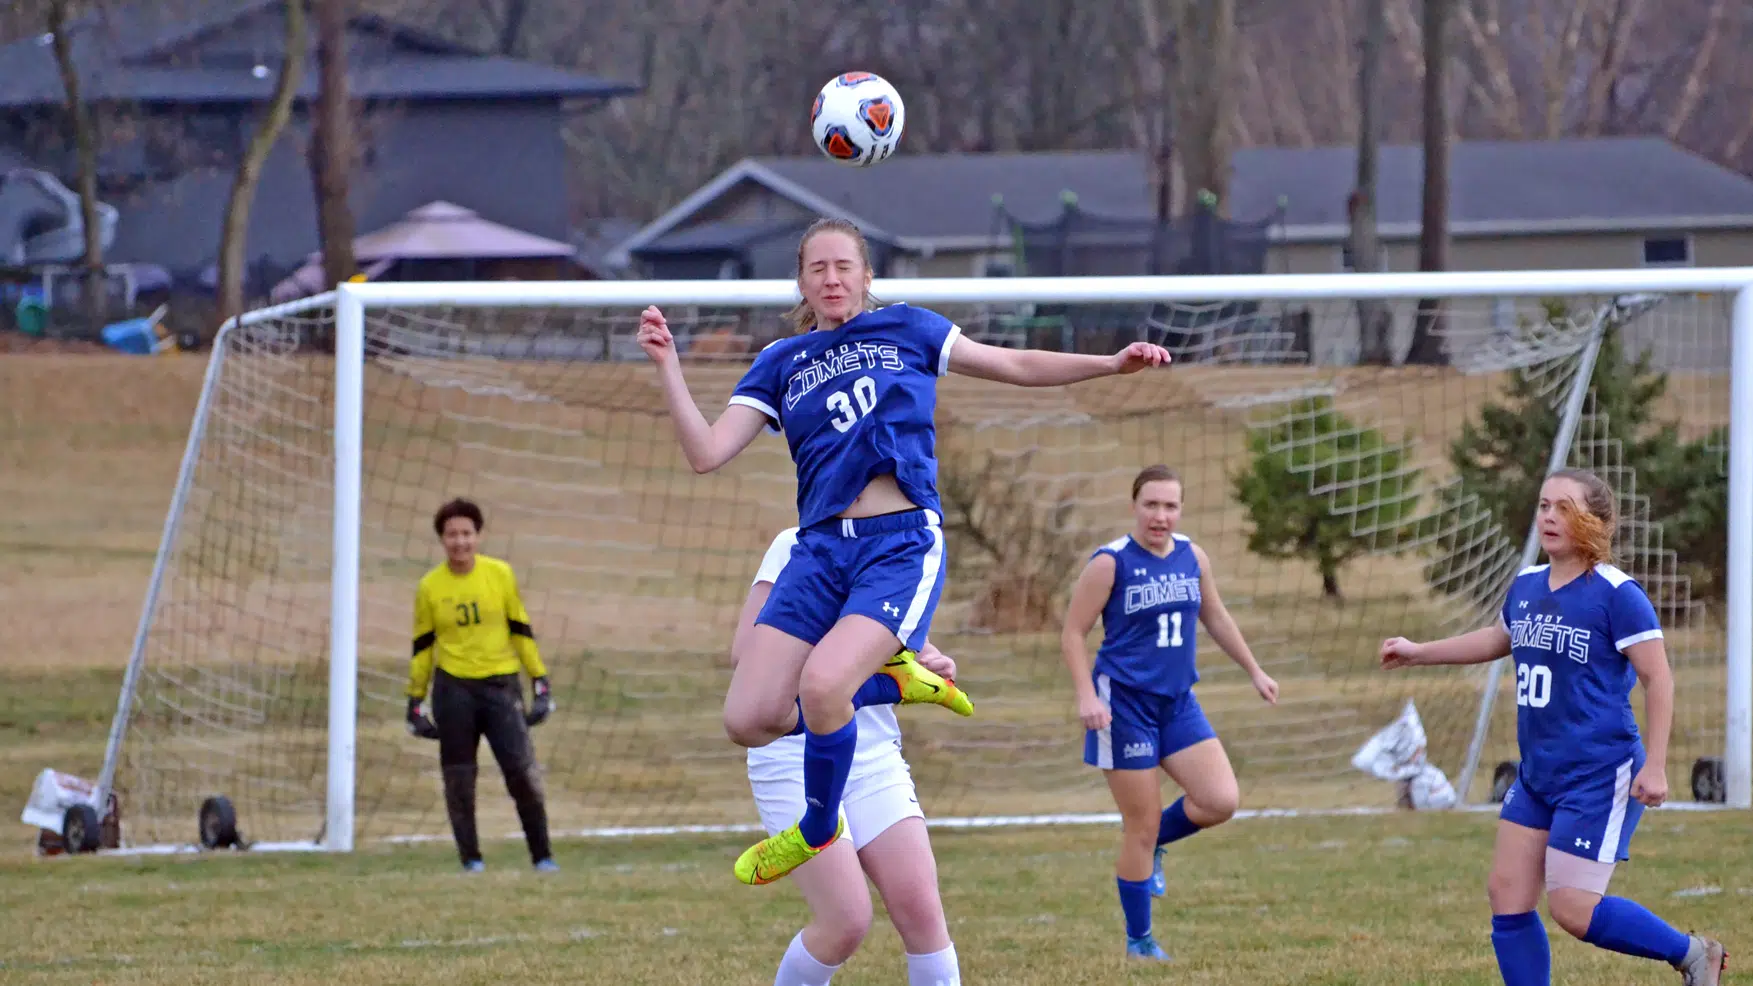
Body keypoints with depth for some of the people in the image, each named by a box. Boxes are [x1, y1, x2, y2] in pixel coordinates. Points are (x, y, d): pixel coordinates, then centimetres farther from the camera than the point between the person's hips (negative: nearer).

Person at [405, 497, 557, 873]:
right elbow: (422, 647, 9)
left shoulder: (500, 574, 2)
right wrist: (415, 702, 8)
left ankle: (542, 856, 1)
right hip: (453, 689, 1)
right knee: (458, 779, 0)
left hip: (500, 684, -1)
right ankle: (470, 857, 12)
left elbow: (521, 630, 8)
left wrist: (540, 684, 4)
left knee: (522, 769, -9)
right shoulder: (430, 587, 2)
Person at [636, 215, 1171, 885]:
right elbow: (706, 453, 6)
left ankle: (818, 828, -1)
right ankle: (889, 681, 14)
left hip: (902, 544, -4)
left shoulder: (905, 329, 11)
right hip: (822, 548, 4)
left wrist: (1112, 364, 8)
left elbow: (1017, 365, 18)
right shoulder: (781, 363, 15)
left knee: (820, 683, -28)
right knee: (750, 720, -11)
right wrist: (667, 366, -3)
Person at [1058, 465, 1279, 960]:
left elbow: (1216, 617, 22)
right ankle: (1138, 942, 12)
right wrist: (1085, 695, -20)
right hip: (1125, 703, -5)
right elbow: (1073, 635, -9)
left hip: (1177, 702, 6)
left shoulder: (1193, 557, 6)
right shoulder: (1110, 563, -10)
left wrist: (1254, 670, 25)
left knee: (1221, 801, -9)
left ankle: (1151, 844, 21)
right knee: (1141, 827, -2)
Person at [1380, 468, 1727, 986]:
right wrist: (1418, 653, 32)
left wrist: (1654, 766, -18)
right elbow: (1498, 638, 31)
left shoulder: (1617, 594, -14)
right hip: (1537, 774, 8)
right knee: (1507, 894, 3)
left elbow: (1658, 677, -13)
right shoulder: (1526, 586, 9)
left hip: (1600, 776, -8)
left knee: (1572, 908, -13)